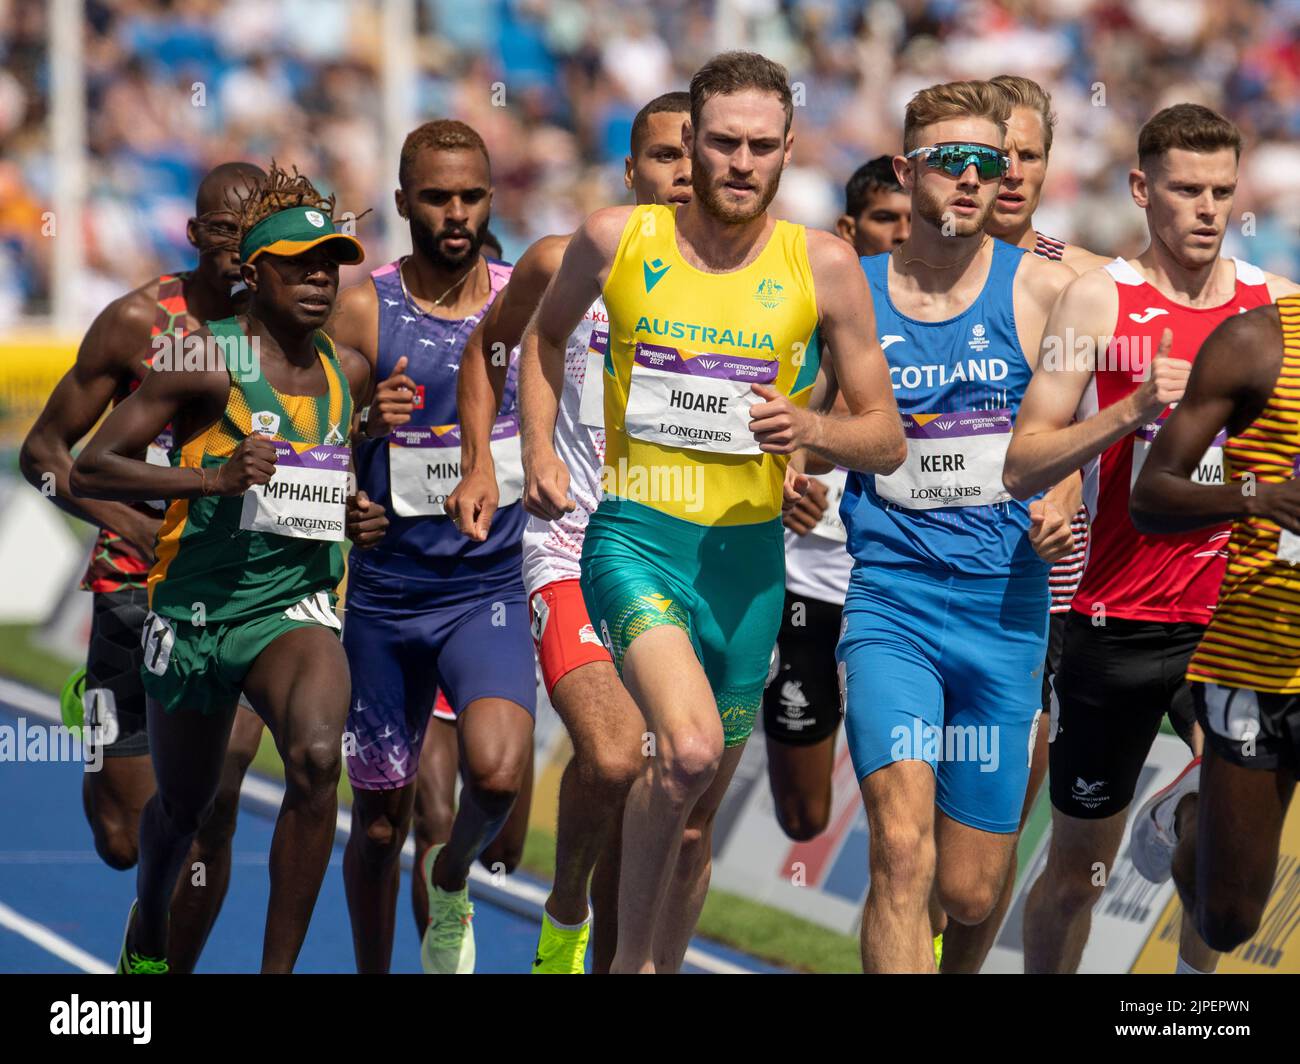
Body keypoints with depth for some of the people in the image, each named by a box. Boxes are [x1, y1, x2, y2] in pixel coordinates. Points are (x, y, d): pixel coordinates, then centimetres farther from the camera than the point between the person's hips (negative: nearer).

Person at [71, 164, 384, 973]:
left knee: (317, 757, -28)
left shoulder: (350, 373, 3)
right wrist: (211, 480, -28)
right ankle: (148, 935, 52)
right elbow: (89, 470, -15)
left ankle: (279, 971, -19)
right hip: (195, 608, -2)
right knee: (184, 805, 18)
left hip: (296, 603, 2)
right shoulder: (208, 360, -12)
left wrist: (364, 518, 2)